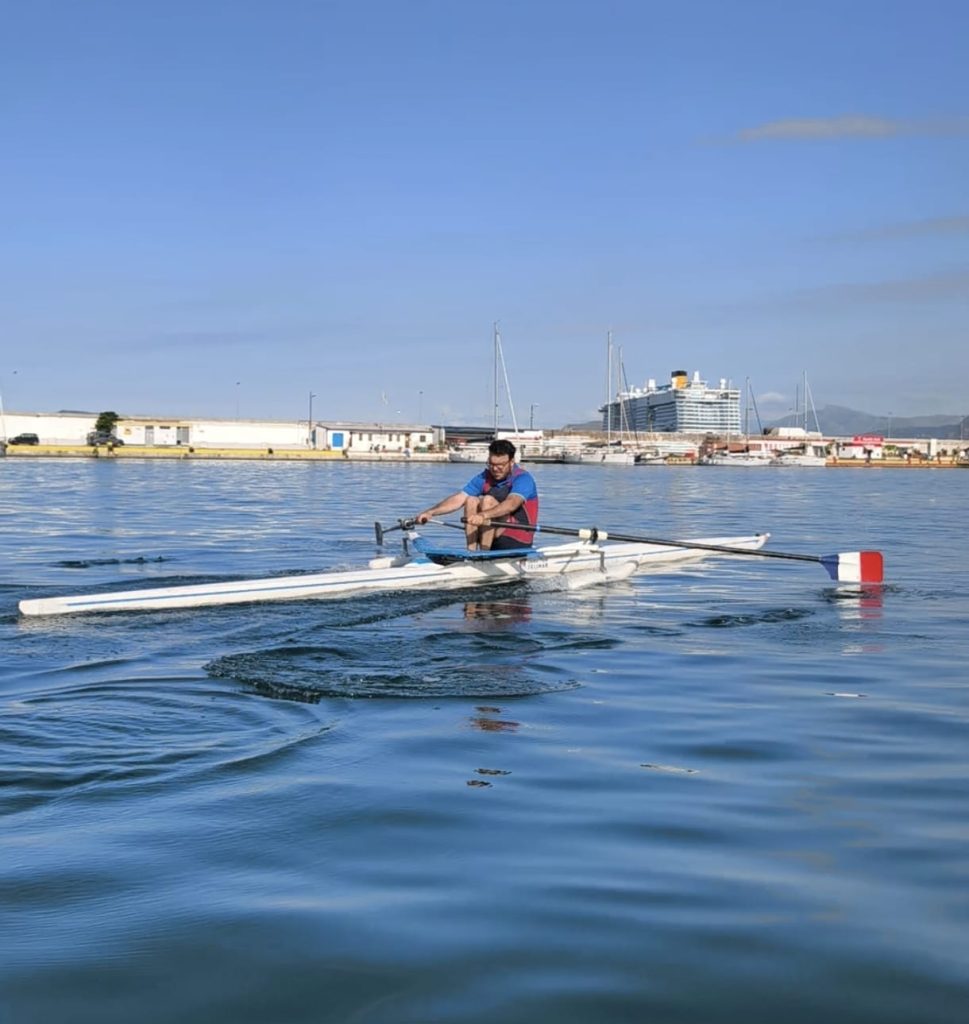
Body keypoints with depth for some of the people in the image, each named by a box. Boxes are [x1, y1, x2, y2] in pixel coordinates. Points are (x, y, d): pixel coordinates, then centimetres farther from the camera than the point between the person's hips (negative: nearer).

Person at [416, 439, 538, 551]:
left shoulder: (523, 479, -13)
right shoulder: (484, 478, 5)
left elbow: (512, 504, -34)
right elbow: (458, 499, -7)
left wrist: (483, 515, -51)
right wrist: (431, 512, -24)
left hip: (517, 543, -6)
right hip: (495, 541, 6)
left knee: (488, 501, -25)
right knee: (471, 501, -14)